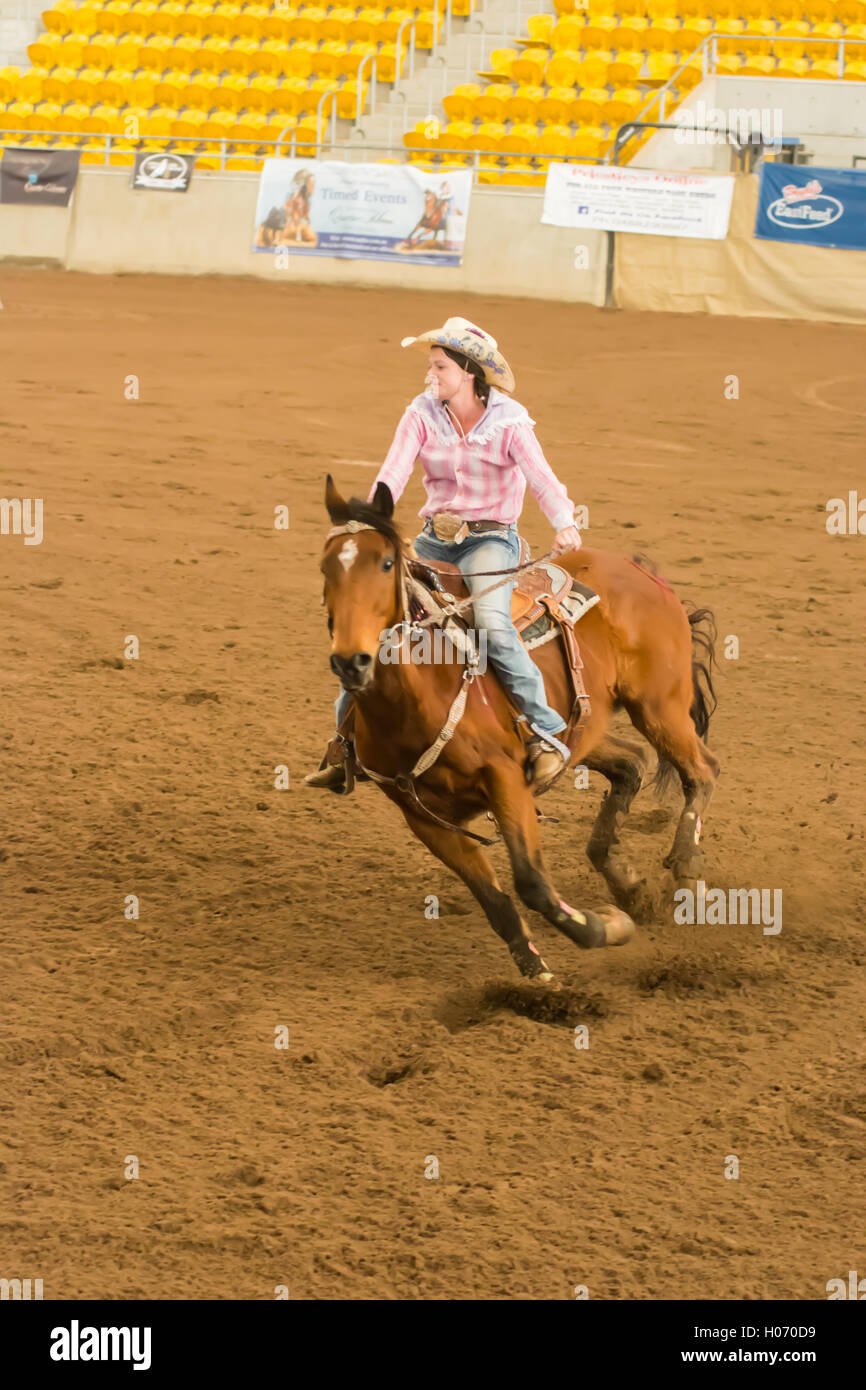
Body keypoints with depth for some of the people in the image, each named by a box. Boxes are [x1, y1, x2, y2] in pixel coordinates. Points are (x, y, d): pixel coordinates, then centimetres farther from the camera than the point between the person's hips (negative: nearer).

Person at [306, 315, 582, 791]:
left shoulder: (509, 422, -10)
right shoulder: (422, 414, -1)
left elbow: (544, 480, -22)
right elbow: (392, 475, -11)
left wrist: (565, 525, -42)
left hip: (491, 540, -5)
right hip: (434, 538, 5)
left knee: (491, 623, -32)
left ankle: (546, 734, -25)